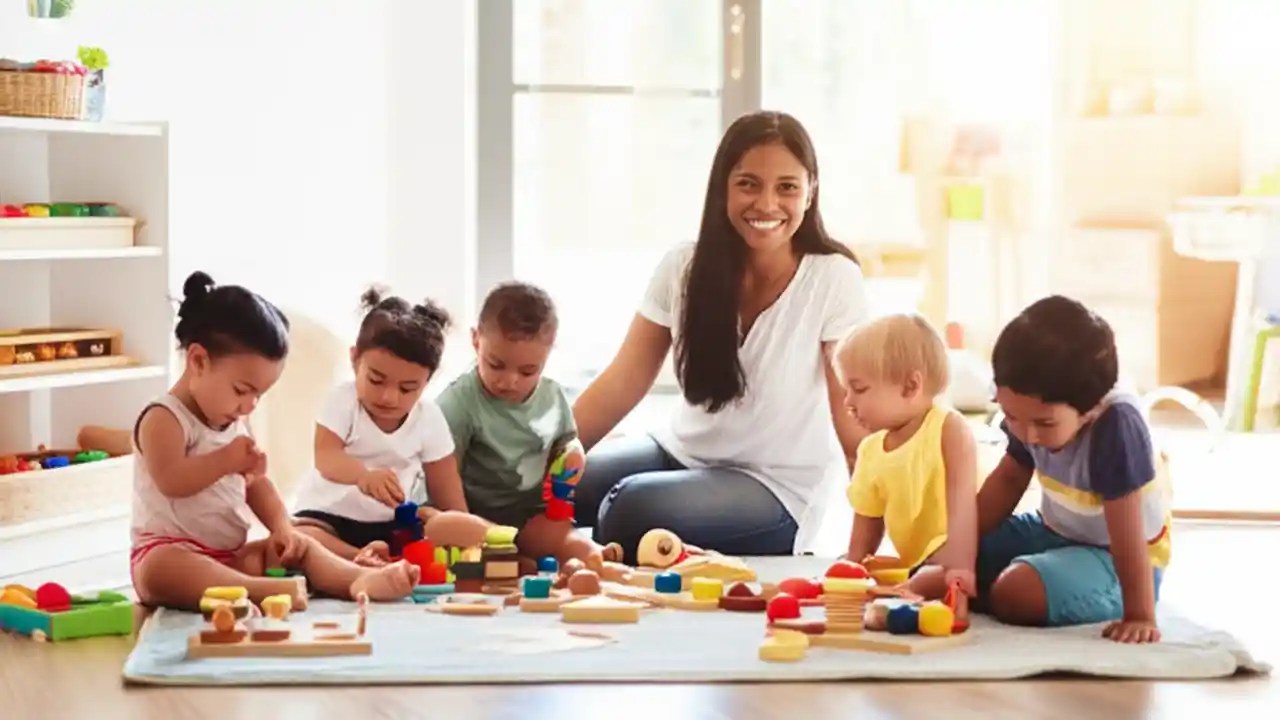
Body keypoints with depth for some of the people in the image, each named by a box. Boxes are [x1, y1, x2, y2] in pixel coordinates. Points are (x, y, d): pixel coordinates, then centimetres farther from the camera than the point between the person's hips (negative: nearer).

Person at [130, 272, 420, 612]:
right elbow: (170, 481, -26)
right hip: (169, 553, -9)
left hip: (232, 557, 9)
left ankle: (362, 581, -32)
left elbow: (255, 484, 15)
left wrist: (282, 527, -1)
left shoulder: (236, 423, 15)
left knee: (301, 547, -4)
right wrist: (225, 461, -20)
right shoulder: (163, 419, -11)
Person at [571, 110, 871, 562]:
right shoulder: (684, 268, -4)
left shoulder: (833, 279, -15)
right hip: (682, 454, 4)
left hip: (778, 488, -4)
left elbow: (852, 414, -16)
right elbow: (621, 386, -2)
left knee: (632, 505, -30)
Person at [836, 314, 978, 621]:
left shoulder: (949, 429, -11)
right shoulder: (870, 451, 9)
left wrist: (961, 570, -33)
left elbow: (962, 504, -21)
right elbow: (865, 534, 17)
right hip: (916, 567, 9)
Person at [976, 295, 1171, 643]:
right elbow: (1008, 479, 6)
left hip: (1114, 559, -8)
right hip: (1055, 533, 8)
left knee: (1016, 592, -30)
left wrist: (1140, 617, -28)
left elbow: (1128, 534, -32)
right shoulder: (1035, 412, -11)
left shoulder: (1115, 424, -34)